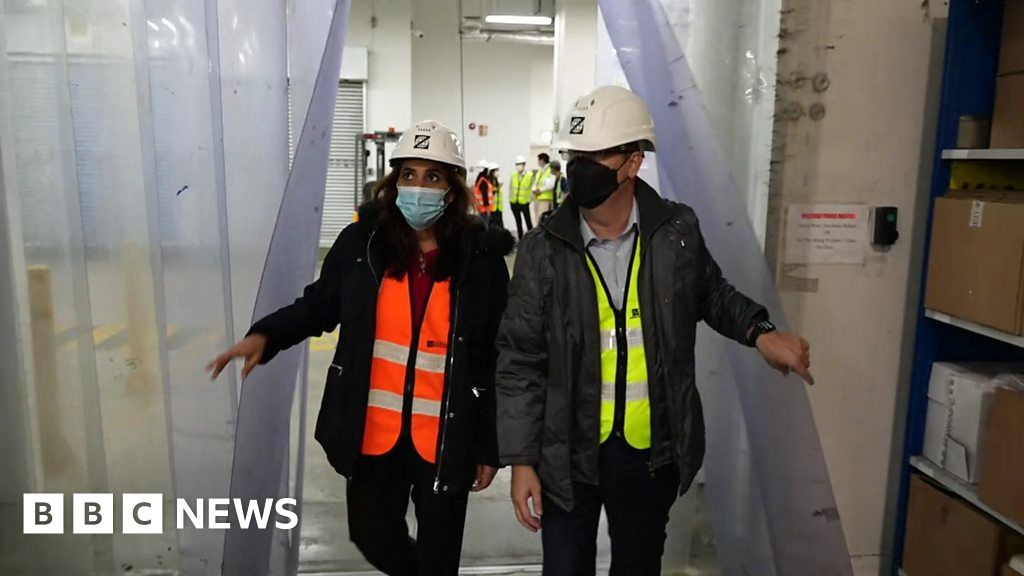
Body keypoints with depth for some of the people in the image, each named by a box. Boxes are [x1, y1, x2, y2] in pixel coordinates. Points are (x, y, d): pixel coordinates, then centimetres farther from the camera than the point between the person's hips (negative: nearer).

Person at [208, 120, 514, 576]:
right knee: (374, 538, 21)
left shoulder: (481, 259, -9)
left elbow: (498, 359, -5)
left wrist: (490, 448, -3)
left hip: (447, 441, -2)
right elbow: (319, 303, 8)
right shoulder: (361, 243, -6)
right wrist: (266, 336, -12)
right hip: (373, 433, 2)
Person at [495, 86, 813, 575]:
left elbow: (712, 295, 13)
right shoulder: (543, 249, -11)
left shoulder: (677, 231, -7)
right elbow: (520, 360, -8)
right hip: (568, 454, -1)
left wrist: (760, 333, -7)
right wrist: (521, 460, -8)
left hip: (652, 451, 2)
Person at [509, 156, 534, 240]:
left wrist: (529, 198, -8)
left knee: (528, 221, -1)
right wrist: (510, 198, 6)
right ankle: (520, 239, 19)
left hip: (524, 202, -4)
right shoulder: (513, 175, 7)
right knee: (518, 222, 11)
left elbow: (532, 188, -2)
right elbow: (510, 187, 13)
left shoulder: (530, 175, -4)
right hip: (514, 202, 4)